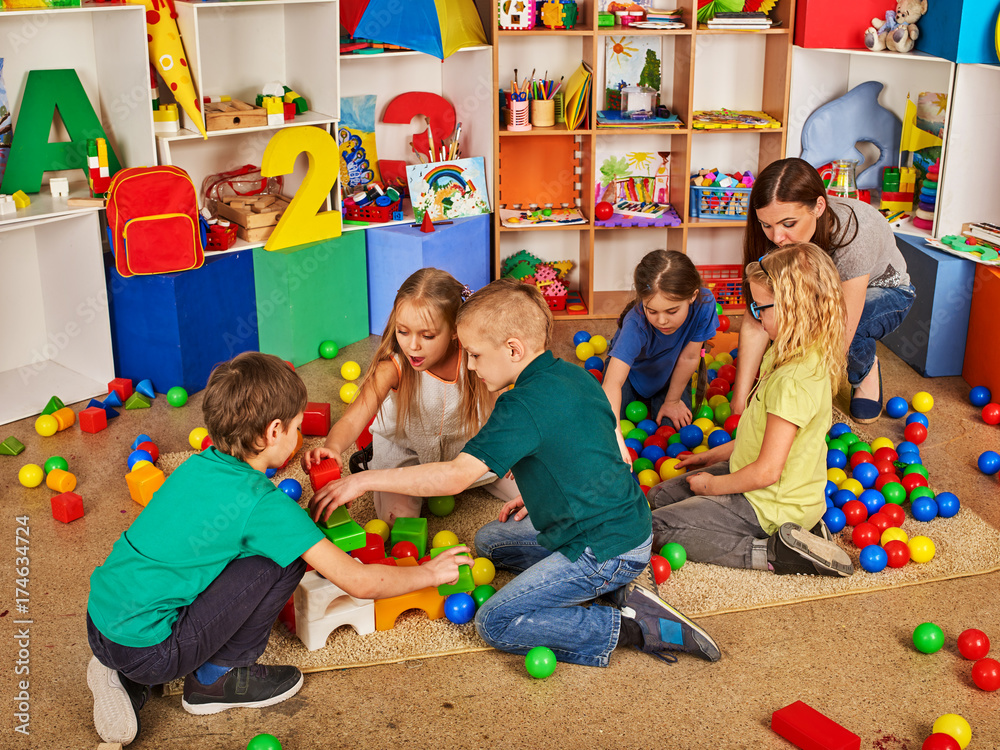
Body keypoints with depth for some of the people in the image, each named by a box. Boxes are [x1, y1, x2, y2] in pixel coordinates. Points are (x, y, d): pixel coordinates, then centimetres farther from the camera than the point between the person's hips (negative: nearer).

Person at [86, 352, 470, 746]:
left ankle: (127, 679, 17)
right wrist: (429, 573, 4)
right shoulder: (264, 505, -15)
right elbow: (359, 581, -12)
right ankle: (217, 677, 7)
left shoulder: (198, 465, 7)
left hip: (98, 627, 8)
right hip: (147, 650, -8)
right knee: (285, 559, -8)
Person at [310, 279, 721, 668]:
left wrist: (364, 480, -19)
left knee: (496, 622, -7)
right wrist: (541, 497, 18)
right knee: (490, 539, 21)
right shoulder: (575, 376, 5)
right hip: (624, 520, 10)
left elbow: (456, 475, -26)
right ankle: (620, 584, 8)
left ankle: (634, 627, -11)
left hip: (605, 550, -10)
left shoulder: (524, 406, -23)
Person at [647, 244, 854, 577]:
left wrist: (715, 485, -10)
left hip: (768, 505, -10)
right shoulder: (807, 356, 0)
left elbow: (766, 471, -27)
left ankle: (772, 552, -10)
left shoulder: (793, 381, -31)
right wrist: (717, 455, 16)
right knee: (659, 496, 20)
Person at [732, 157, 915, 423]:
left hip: (884, 292, -4)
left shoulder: (853, 232, -41)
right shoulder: (775, 235, -28)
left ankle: (866, 371, -1)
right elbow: (755, 322, -28)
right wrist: (739, 404, -34)